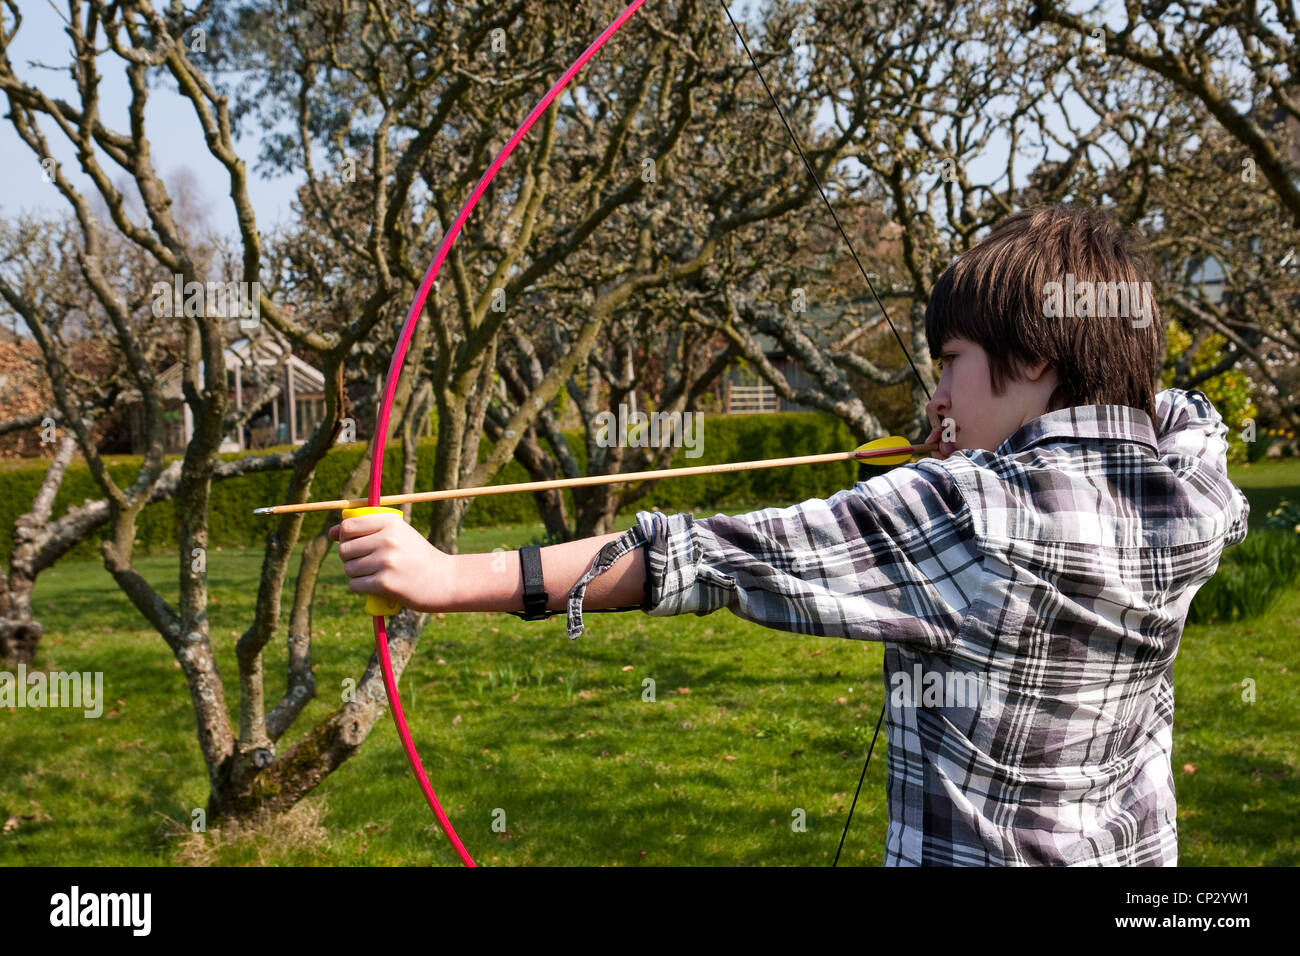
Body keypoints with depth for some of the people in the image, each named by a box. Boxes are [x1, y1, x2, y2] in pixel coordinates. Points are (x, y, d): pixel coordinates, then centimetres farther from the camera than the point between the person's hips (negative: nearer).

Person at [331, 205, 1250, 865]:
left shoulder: (960, 513, -24)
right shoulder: (1195, 502, -6)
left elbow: (721, 560, -26)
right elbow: (1184, 415, 20)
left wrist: (455, 577, -25)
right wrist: (1006, 443, 10)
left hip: (971, 851, -7)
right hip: (1134, 850, 7)